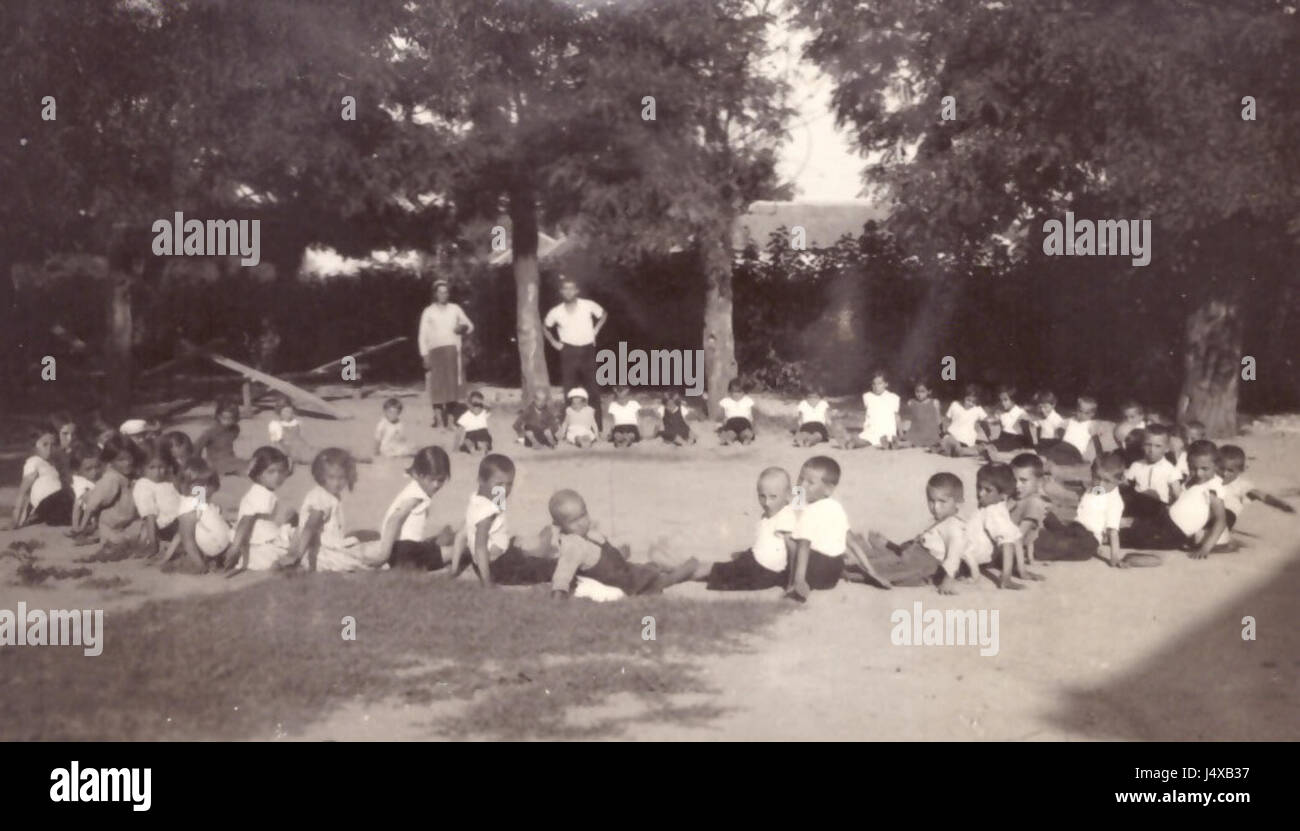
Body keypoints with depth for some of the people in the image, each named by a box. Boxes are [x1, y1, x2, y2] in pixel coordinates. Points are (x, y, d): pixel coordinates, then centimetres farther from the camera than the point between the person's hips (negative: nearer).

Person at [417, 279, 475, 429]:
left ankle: (449, 419, 2)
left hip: (453, 352, 2)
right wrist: (424, 355, -5)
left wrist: (464, 328, -5)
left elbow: (470, 326, 20)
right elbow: (422, 335, 6)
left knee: (452, 385, -3)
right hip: (435, 351, -2)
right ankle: (438, 418, -9)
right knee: (437, 384, -10)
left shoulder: (455, 309, 15)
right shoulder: (428, 312, 9)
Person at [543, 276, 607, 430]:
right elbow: (544, 327, 16)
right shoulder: (556, 312, -2)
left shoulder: (588, 306, -5)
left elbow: (603, 315, 14)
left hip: (587, 350, 0)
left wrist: (595, 330, 3)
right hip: (568, 352, 0)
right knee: (569, 391, 1)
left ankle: (598, 427, 6)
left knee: (593, 390, 1)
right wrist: (553, 342, 6)